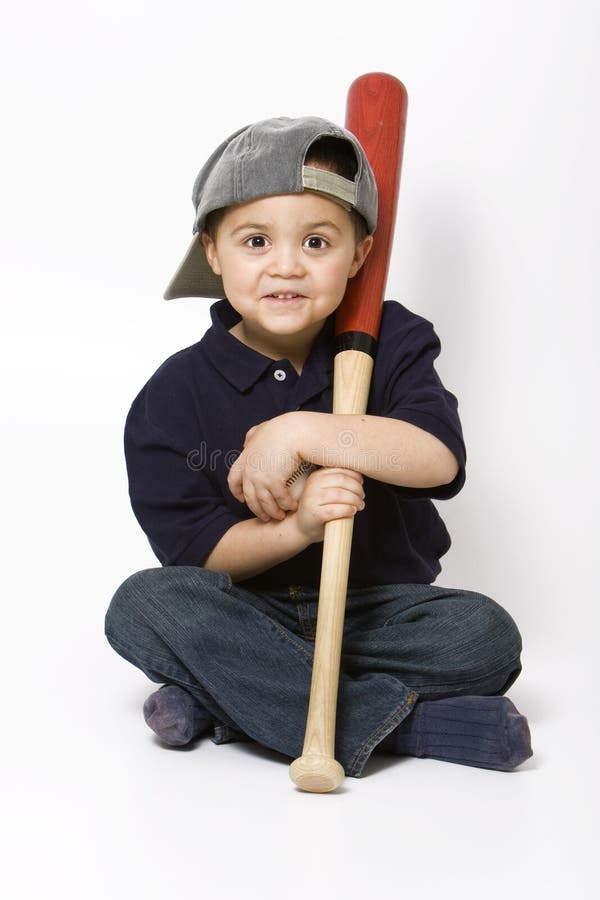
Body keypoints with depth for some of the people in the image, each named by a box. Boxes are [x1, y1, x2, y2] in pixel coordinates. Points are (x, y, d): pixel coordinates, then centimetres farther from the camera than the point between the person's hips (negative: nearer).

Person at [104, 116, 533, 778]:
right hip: (248, 616, 0)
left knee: (487, 634, -25)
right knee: (142, 604, -28)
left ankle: (227, 701, -23)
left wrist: (302, 433, -28)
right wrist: (294, 527, -28)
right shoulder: (176, 394, -5)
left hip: (378, 608, 1)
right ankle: (387, 721, -30)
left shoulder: (390, 341, -3)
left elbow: (440, 457, -20)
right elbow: (194, 551, -10)